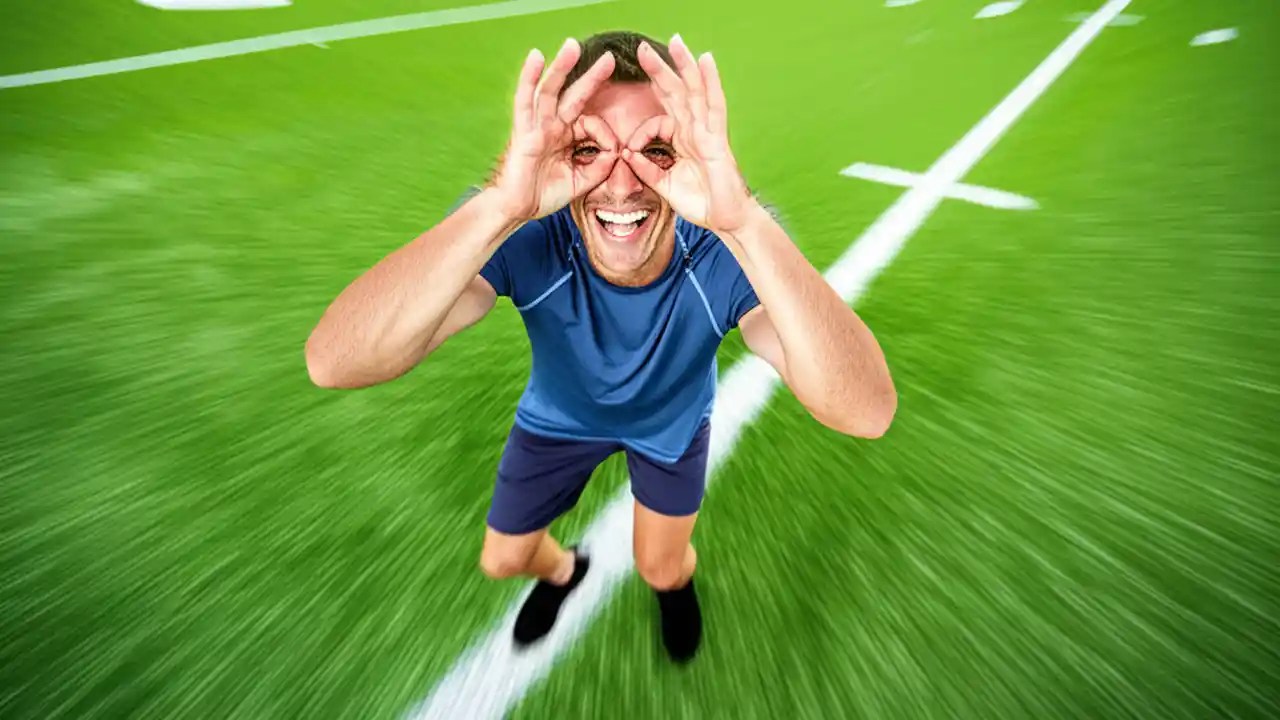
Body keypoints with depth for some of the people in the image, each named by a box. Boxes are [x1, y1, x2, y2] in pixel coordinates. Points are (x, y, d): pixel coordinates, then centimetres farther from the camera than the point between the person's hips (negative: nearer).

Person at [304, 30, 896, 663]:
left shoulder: (729, 250, -35)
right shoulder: (520, 236, -34)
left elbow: (868, 413, -47)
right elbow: (331, 363, -43)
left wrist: (743, 219, -60)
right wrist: (498, 206, -57)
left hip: (672, 423, 0)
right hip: (560, 417, 2)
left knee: (661, 568, 18)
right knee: (502, 560, 20)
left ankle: (677, 585, 63)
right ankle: (563, 571, 61)